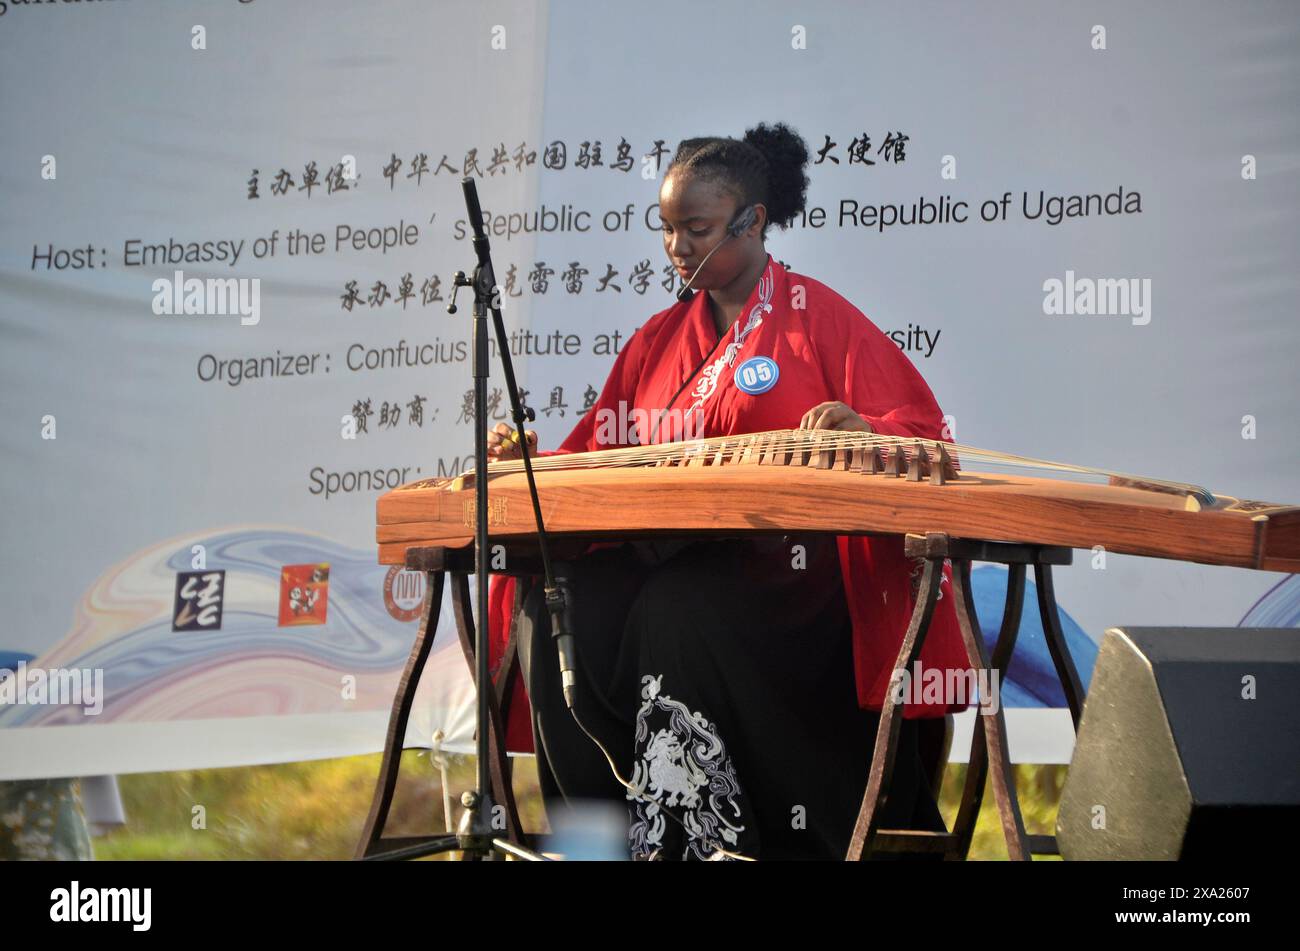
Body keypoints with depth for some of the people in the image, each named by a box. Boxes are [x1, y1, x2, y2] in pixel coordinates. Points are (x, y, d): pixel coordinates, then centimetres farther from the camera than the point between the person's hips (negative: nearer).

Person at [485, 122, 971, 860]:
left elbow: (919, 430, -3)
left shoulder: (817, 316, 5)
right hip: (668, 561, 5)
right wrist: (532, 462, 1)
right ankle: (613, 831, -21)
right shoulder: (659, 340, 21)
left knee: (682, 617, -37)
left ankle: (720, 841, -28)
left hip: (787, 569, -5)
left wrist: (861, 429, -24)